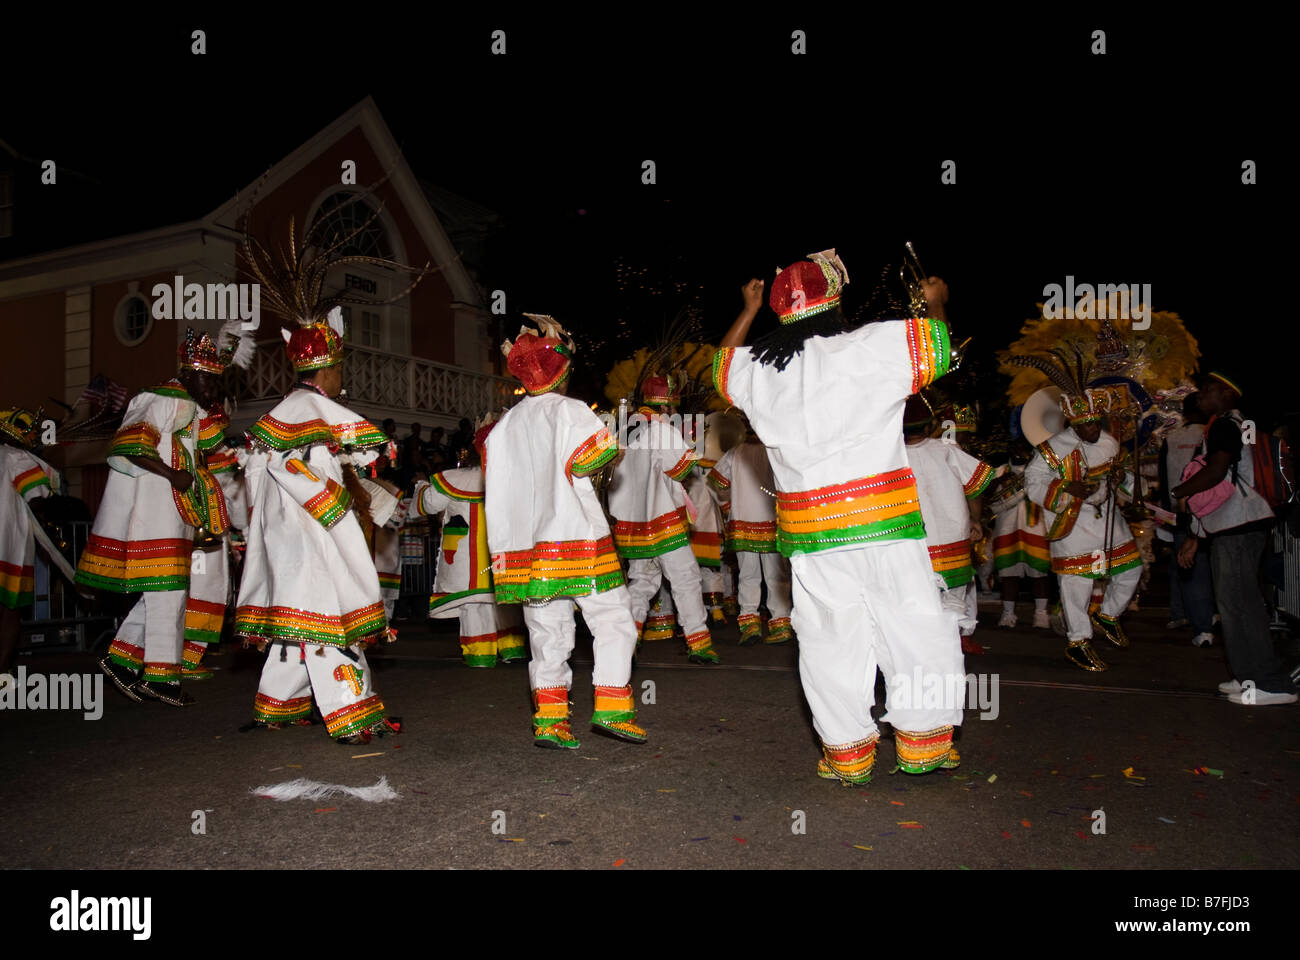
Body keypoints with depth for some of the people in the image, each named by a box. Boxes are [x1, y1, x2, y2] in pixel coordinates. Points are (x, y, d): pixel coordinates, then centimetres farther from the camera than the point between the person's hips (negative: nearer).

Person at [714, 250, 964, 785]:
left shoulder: (757, 369, 6)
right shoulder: (870, 348, -6)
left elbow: (722, 364, 29)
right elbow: (936, 345, 7)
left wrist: (748, 311, 43)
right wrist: (935, 301, 28)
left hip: (809, 535, 4)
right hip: (883, 520, -3)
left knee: (830, 639, 11)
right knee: (916, 628, 10)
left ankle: (847, 753, 19)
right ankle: (923, 744, 18)